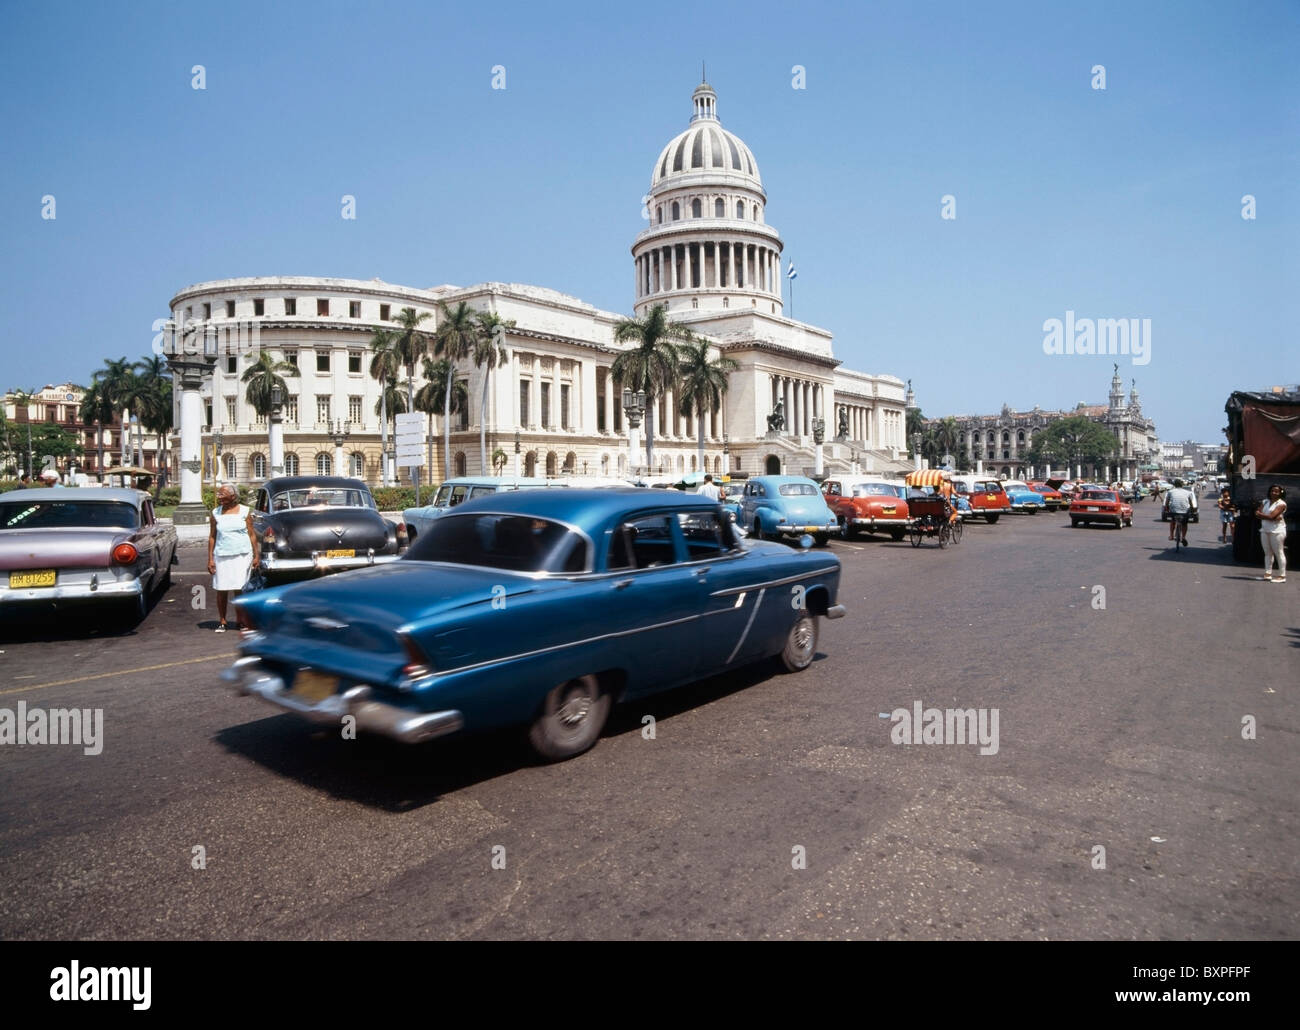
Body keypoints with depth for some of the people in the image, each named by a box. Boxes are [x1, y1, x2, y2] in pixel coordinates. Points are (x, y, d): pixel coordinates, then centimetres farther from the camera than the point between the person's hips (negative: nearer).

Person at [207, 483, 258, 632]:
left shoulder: (244, 511, 3)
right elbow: (212, 537, 9)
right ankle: (222, 621, 13)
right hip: (221, 556, 2)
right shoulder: (216, 513, 7)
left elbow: (252, 534, 5)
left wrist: (256, 555, 1)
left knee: (239, 589, -4)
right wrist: (210, 559, 3)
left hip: (242, 554, -2)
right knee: (221, 590, 2)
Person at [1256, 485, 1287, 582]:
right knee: (1268, 553, 9)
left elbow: (1271, 516, -17)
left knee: (1279, 553, -4)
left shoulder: (1281, 504, -6)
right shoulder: (1264, 502, 12)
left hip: (1277, 531, -6)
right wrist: (1274, 518, -11)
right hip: (1265, 530, 6)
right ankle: (1268, 574, 13)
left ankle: (1282, 576, -1)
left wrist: (1260, 514, -2)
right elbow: (1257, 514, 0)